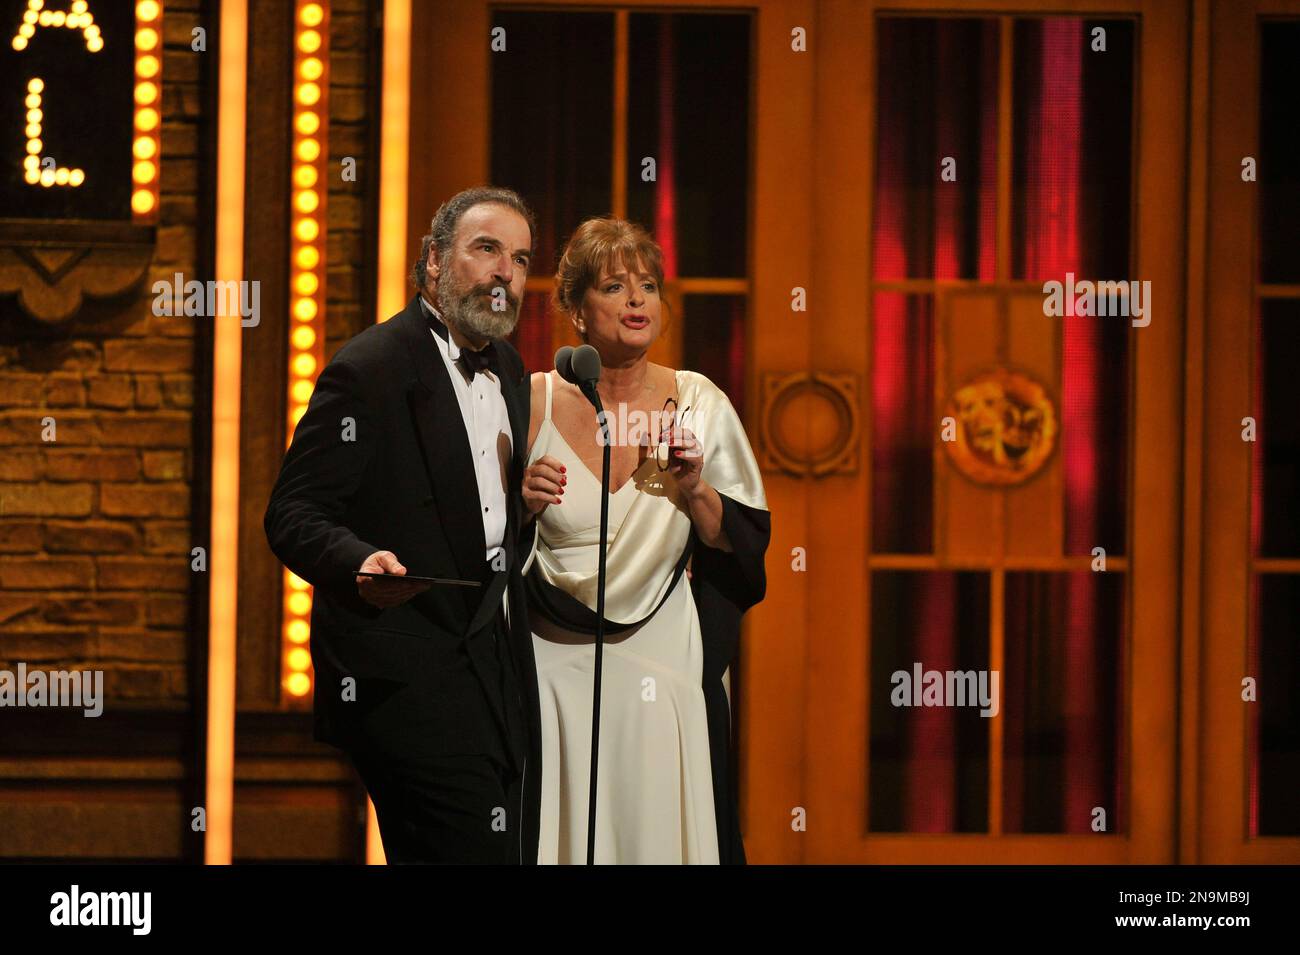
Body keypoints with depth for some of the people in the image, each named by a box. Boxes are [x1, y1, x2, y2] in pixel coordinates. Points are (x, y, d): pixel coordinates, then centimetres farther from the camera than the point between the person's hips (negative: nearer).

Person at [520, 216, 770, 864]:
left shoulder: (698, 405, 1)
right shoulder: (534, 403, -1)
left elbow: (746, 545, 3)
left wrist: (694, 492, -13)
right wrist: (523, 502, -13)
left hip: (661, 664, 1)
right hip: (552, 665, 0)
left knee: (655, 830, 2)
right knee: (563, 831, 3)